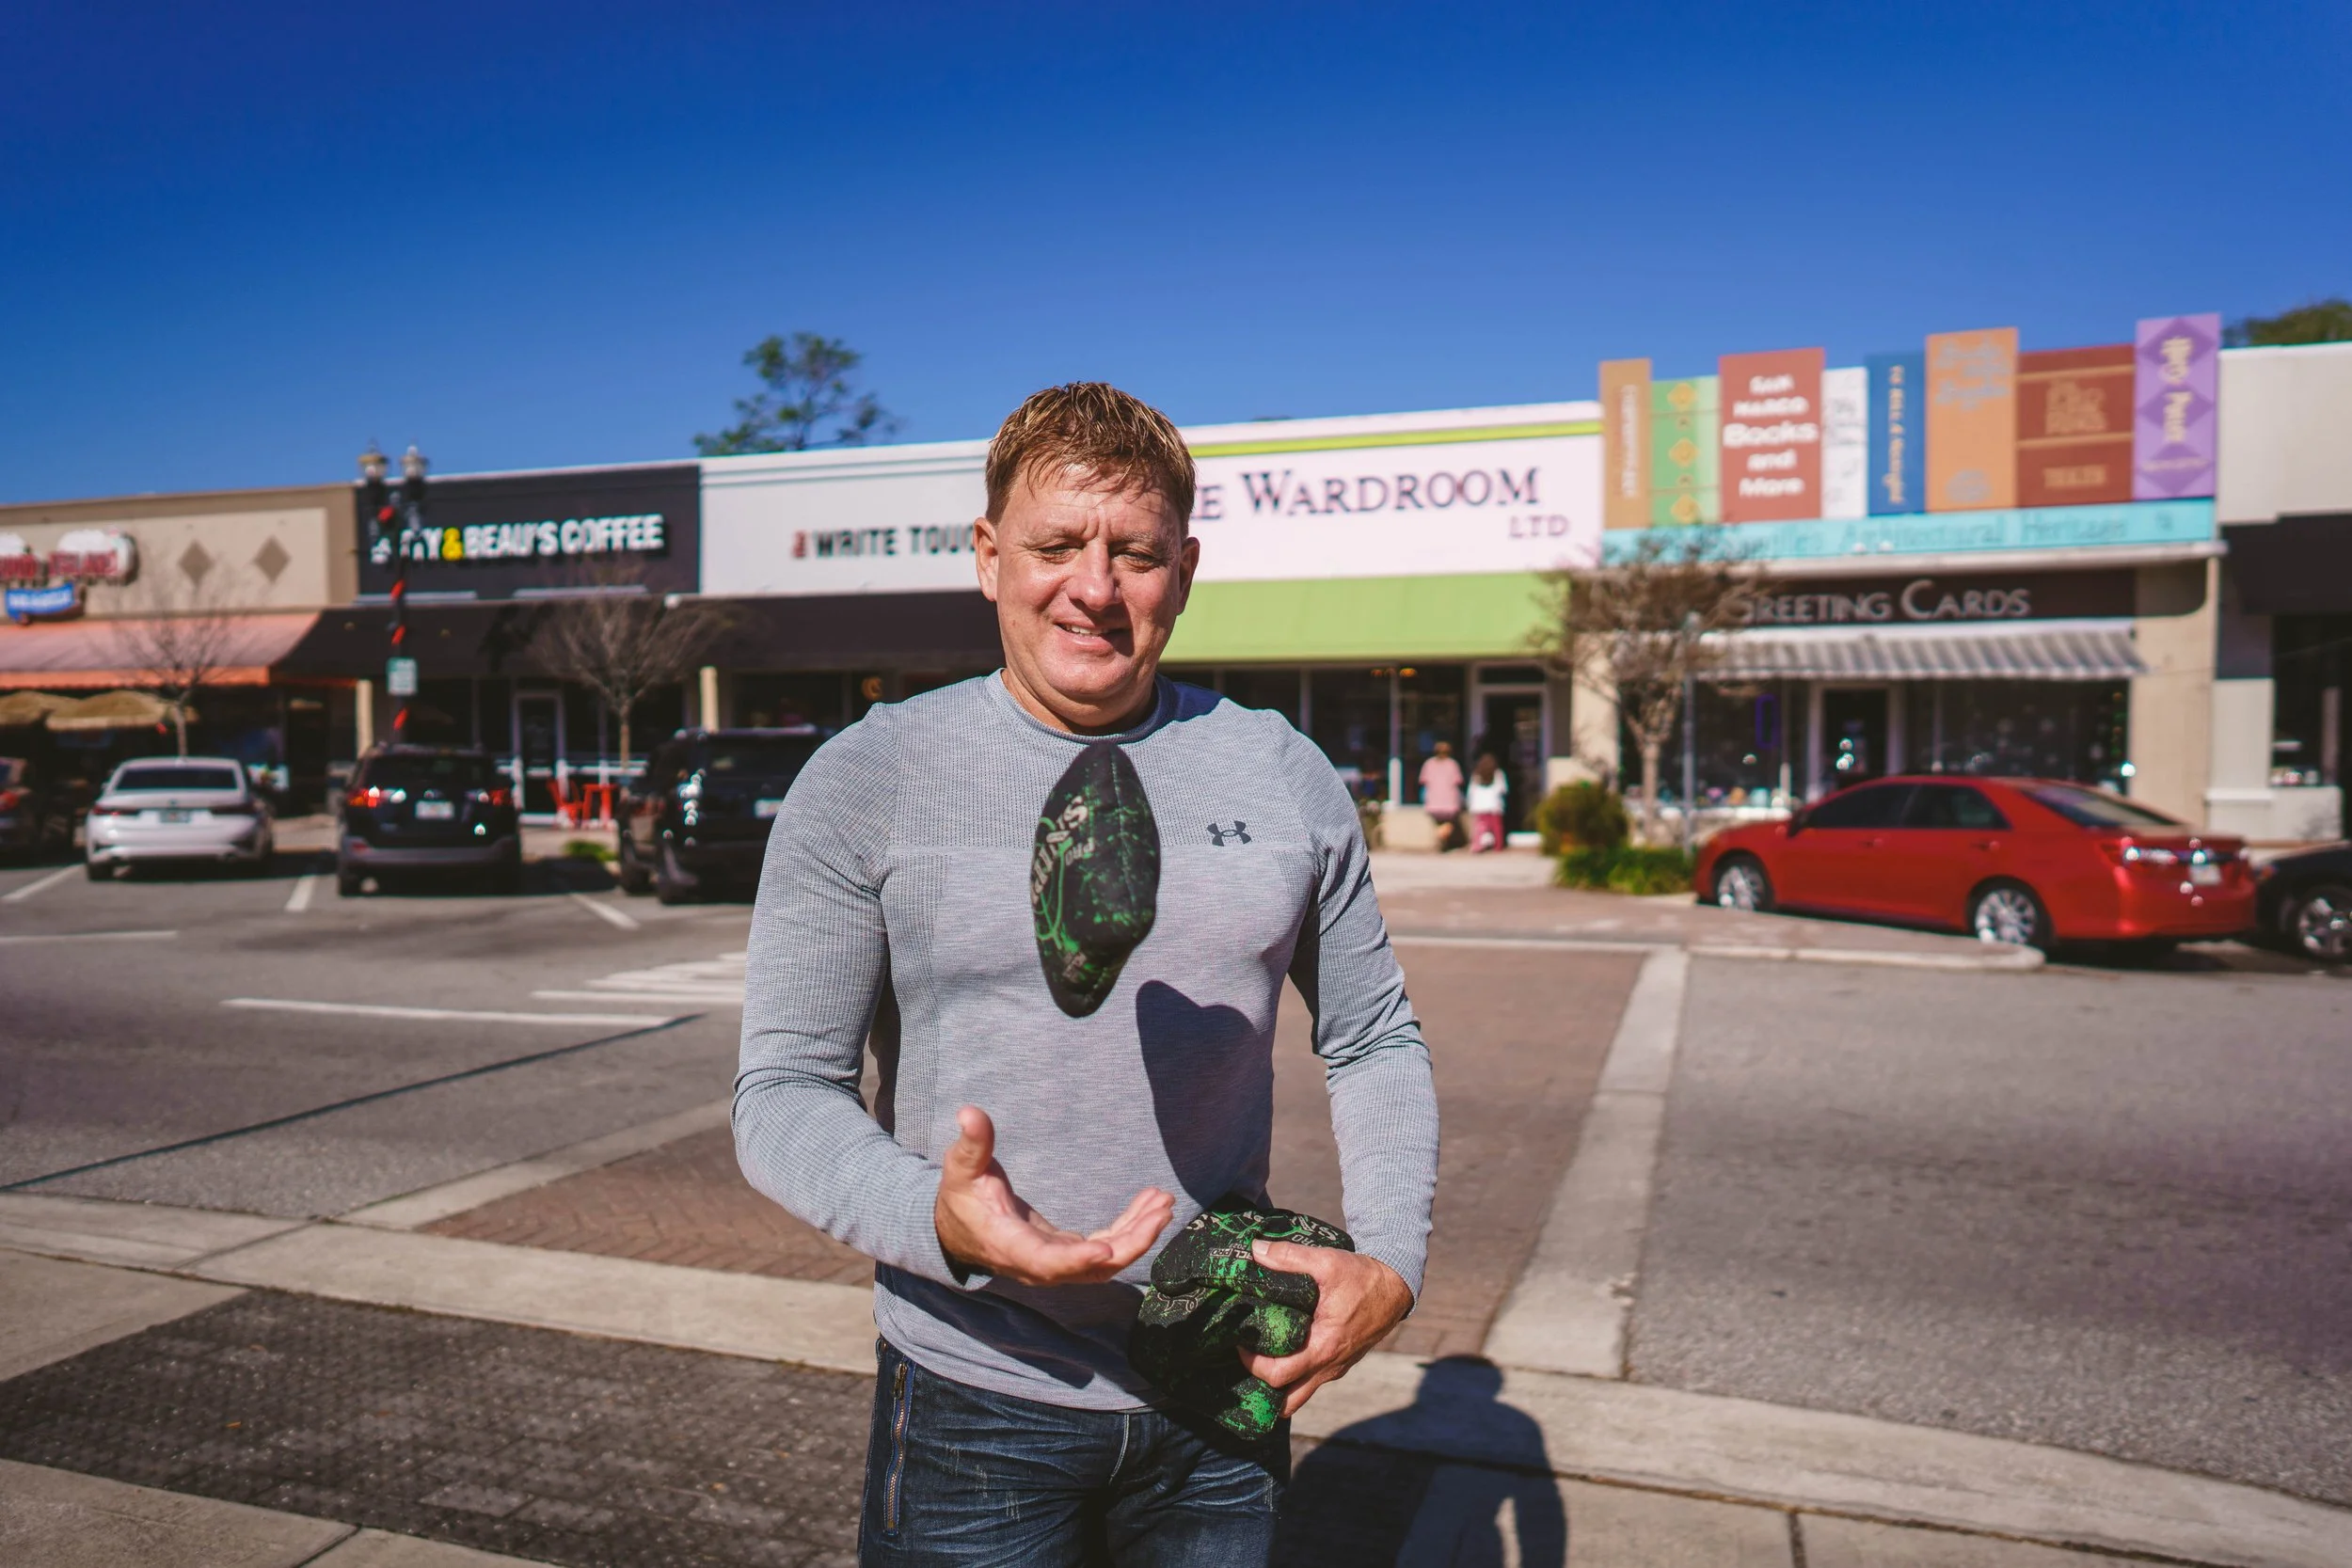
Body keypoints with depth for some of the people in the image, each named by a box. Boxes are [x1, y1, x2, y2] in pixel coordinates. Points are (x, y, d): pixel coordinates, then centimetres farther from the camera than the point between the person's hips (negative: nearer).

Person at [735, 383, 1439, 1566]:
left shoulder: (1283, 776, 0)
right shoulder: (866, 780, -8)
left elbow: (1375, 1042, 9)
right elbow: (782, 1090, -8)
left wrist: (1391, 1261, -5)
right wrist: (938, 1221, -27)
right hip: (977, 1398, -2)